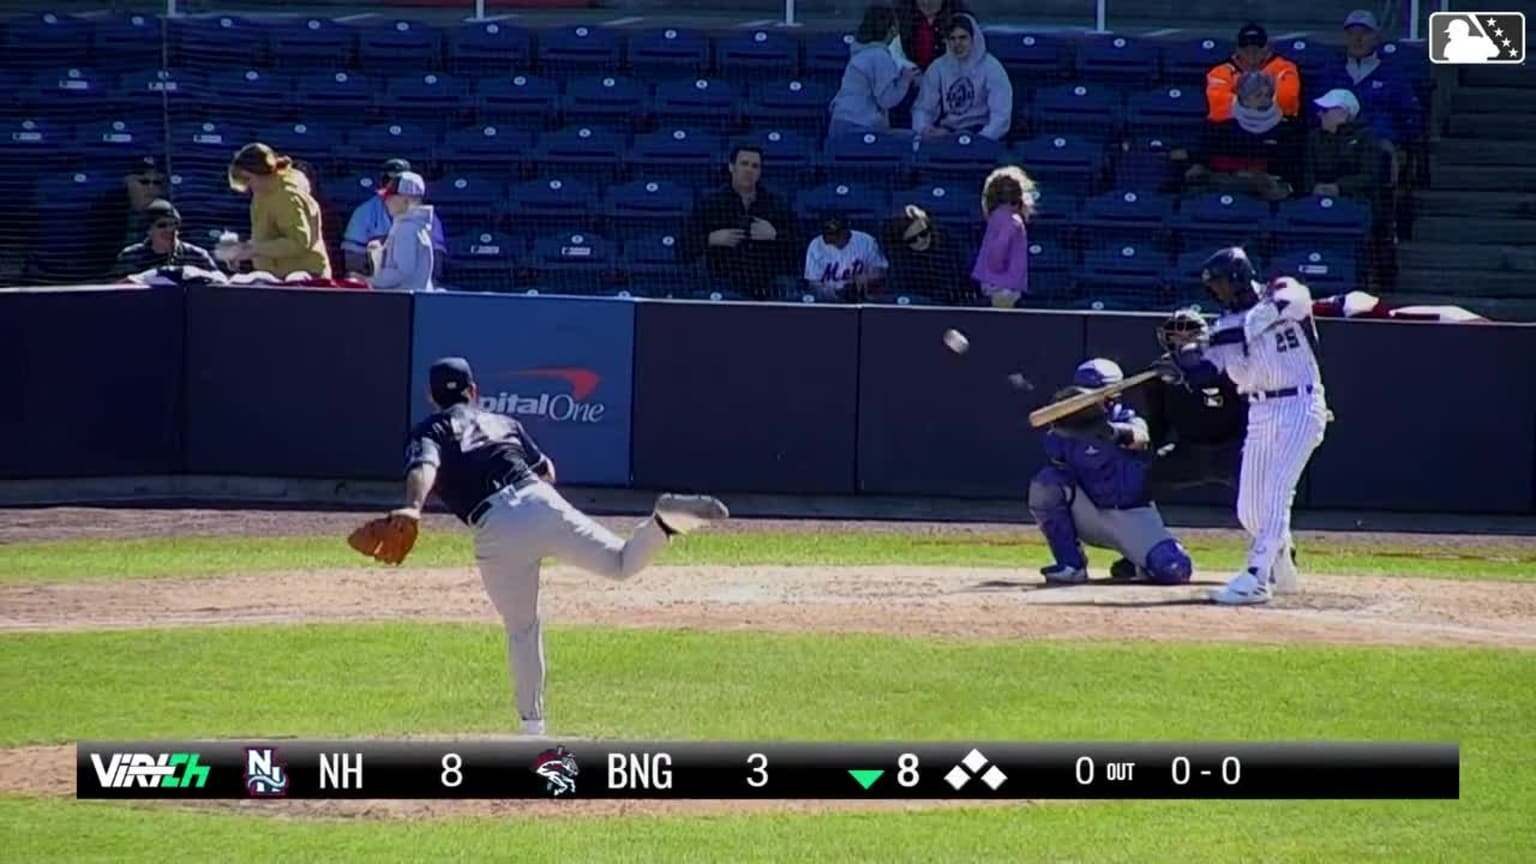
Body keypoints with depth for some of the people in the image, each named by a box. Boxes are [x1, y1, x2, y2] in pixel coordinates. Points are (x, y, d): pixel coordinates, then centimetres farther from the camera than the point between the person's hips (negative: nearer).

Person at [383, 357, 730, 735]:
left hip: (495, 530, -2)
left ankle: (532, 723, 14)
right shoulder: (502, 422, 29)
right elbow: (547, 472, 38)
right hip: (540, 502, 2)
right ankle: (665, 519, -25)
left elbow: (424, 466, -8)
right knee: (622, 563, 4)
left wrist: (413, 508, -26)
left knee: (522, 629, 14)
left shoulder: (430, 431, 16)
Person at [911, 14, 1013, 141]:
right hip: (945, 133, 3)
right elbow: (922, 108, 9)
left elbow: (1001, 115, -11)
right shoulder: (938, 68, 7)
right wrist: (924, 129, -14)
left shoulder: (991, 68, -4)